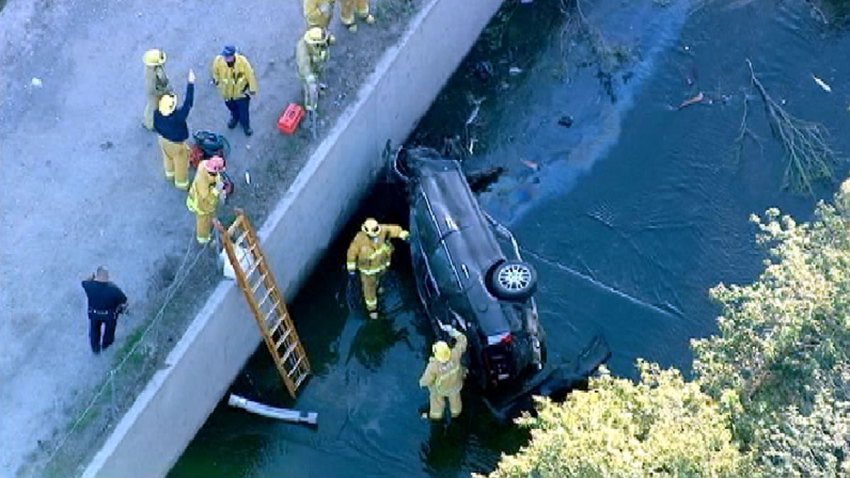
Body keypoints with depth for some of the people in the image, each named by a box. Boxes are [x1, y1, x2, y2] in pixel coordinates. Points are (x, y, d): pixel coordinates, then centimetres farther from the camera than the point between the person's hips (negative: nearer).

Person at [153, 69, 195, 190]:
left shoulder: (157, 114, -26)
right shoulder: (178, 116, -44)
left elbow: (156, 127, -7)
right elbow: (188, 103, -42)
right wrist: (191, 83, -41)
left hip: (163, 140, 5)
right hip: (176, 144, -5)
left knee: (168, 158, 35)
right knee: (180, 163, 22)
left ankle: (170, 174, 62)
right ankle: (181, 183, 44)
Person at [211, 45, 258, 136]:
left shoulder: (242, 61, -35)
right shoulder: (218, 60, -30)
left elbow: (250, 75, -19)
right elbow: (216, 71, -5)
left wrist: (252, 89, -8)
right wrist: (216, 80, 14)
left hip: (241, 92, -2)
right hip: (227, 92, 2)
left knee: (244, 110, 17)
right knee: (232, 107, 30)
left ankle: (246, 125, 47)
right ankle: (235, 117, 63)